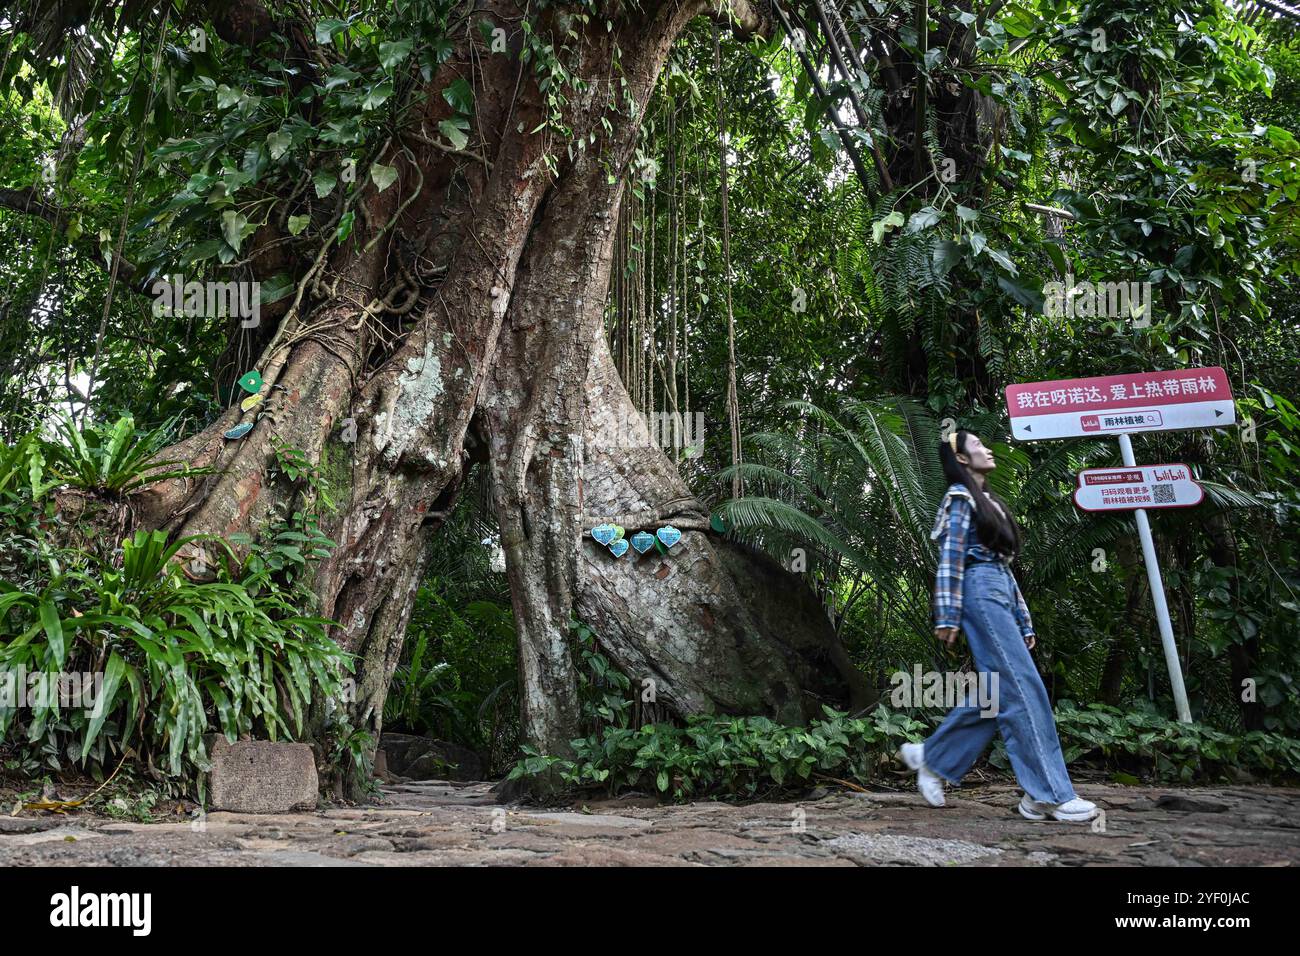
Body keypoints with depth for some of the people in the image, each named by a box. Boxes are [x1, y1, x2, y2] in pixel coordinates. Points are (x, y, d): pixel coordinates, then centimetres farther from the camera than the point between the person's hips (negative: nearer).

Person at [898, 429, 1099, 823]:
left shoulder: (990, 501, 26)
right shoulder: (960, 497, 0)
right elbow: (951, 557, -9)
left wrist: (1023, 622, 19)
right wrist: (947, 615, -17)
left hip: (1000, 594, 9)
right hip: (980, 591, -9)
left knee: (996, 694, 4)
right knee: (1023, 688, -13)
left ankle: (931, 758, 13)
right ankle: (1051, 794, -12)